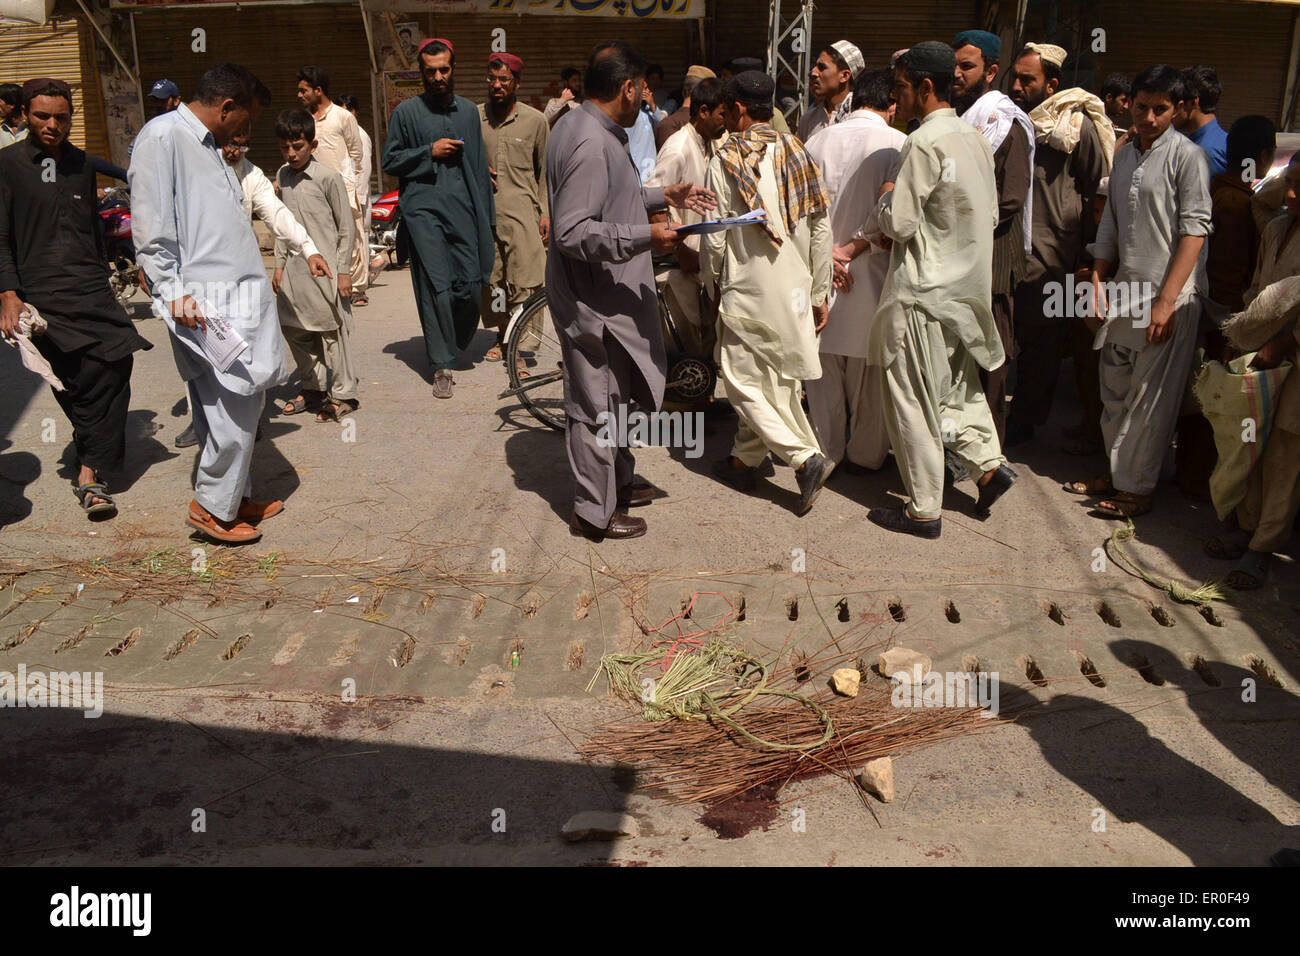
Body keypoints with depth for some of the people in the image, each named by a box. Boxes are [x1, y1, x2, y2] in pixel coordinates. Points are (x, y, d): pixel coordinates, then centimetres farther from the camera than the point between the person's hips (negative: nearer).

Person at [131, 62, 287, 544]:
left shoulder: (209, 145, 21)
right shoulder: (162, 136, -8)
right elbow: (150, 224, -12)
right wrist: (175, 291, -15)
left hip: (238, 292, 9)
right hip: (204, 300, -9)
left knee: (240, 400, 11)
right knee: (236, 400, -10)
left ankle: (237, 495, 22)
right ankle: (212, 507, 2)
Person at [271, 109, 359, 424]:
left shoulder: (328, 178, -8)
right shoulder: (282, 177, 10)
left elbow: (345, 227, -6)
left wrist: (343, 270, -9)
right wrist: (279, 264, 13)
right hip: (295, 268, 7)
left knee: (332, 330, -2)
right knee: (293, 327, 11)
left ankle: (342, 395, 8)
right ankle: (313, 387, 27)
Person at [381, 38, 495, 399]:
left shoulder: (469, 111, 15)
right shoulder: (406, 112, 6)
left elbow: (480, 165, 18)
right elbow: (390, 161, 6)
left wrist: (487, 216, 15)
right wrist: (430, 152, -7)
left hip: (463, 208, 3)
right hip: (423, 209, -3)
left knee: (471, 285, -3)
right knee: (437, 288, -9)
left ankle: (455, 346, 25)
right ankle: (441, 367, -1)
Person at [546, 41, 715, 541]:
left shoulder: (582, 126, 9)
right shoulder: (591, 143, -24)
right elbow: (572, 231, -29)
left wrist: (664, 195, 19)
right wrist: (645, 237, -29)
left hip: (605, 293, 11)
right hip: (594, 299, -11)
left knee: (613, 396, 23)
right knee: (597, 405, 3)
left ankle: (618, 480, 41)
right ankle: (594, 512, 17)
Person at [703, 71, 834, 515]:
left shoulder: (726, 161, -11)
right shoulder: (798, 153, 3)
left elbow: (715, 237, -9)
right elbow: (821, 226, 4)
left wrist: (711, 282, 9)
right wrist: (819, 292, 11)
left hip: (748, 290, -6)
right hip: (795, 290, 6)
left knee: (744, 383, 3)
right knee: (776, 381, 16)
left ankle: (806, 458, -9)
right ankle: (745, 459, 31)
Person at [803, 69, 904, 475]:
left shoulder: (818, 139, 3)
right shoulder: (897, 144, -9)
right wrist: (854, 247, -11)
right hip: (871, 271, -3)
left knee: (824, 365, 13)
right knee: (869, 368, 9)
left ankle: (828, 450, 23)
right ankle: (865, 454, 20)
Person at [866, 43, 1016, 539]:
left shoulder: (924, 143, -18)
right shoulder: (975, 138, 8)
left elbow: (899, 223, -18)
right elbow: (991, 215, 14)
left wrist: (886, 198, 1)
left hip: (923, 292, -8)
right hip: (966, 286, 8)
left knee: (913, 400, 2)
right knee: (956, 386, 23)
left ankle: (924, 510, 9)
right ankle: (989, 464, 15)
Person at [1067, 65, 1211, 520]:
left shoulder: (1187, 156, -6)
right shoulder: (1125, 154, 15)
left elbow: (1194, 229, -12)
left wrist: (1167, 301, -17)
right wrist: (1097, 285, 10)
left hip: (1167, 296, -6)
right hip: (1124, 293, 7)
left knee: (1150, 399, -1)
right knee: (1115, 390, 12)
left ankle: (1136, 489, 8)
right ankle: (1117, 472, 26)